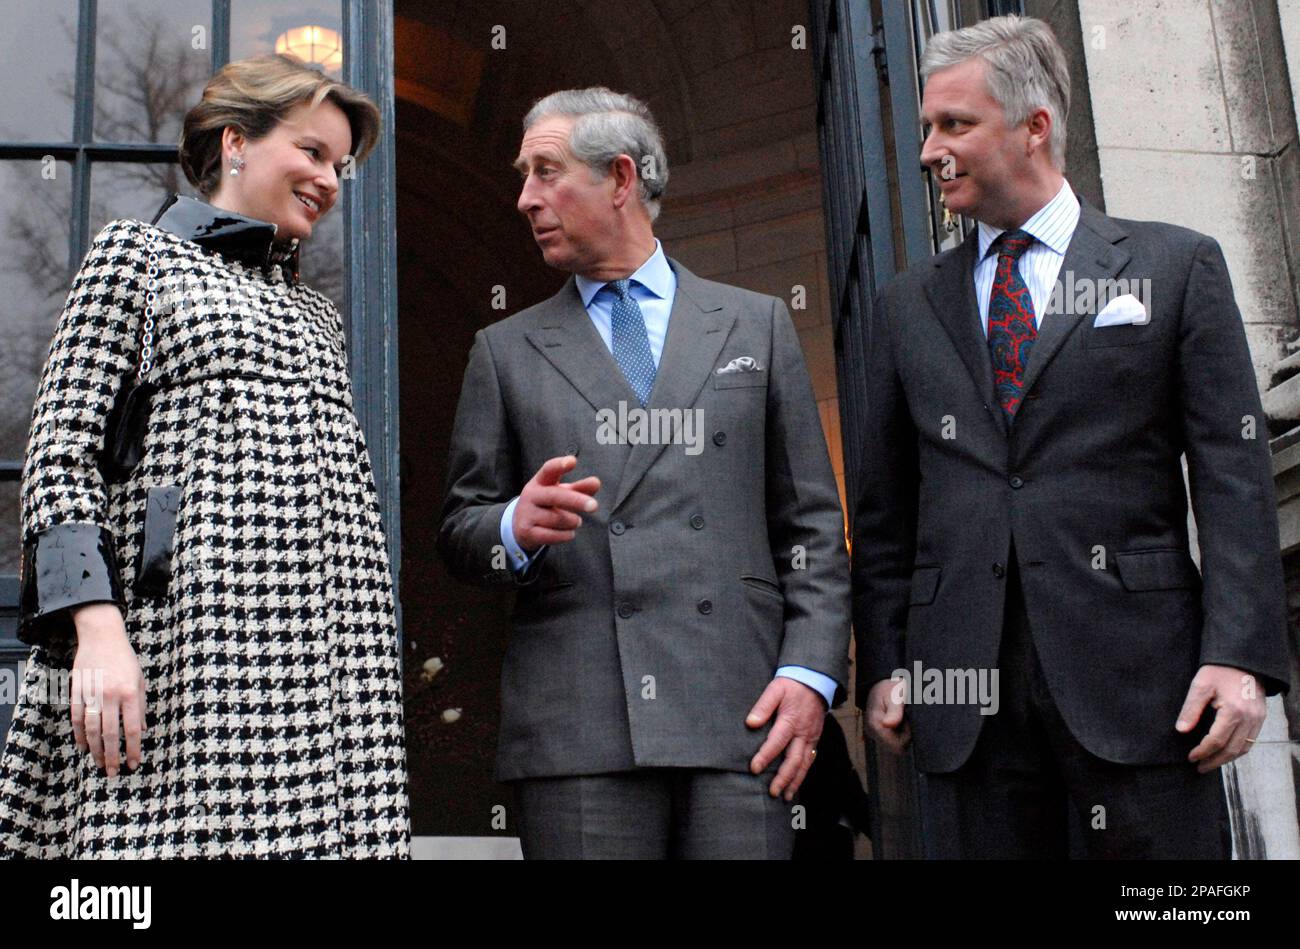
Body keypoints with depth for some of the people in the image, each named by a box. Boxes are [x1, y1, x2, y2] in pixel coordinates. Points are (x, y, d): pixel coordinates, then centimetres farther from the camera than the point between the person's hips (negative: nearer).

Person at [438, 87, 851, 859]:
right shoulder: (506, 350, 15)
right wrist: (517, 527, -11)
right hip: (575, 730, 0)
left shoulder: (757, 324, 14)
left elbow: (812, 522, 9)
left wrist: (811, 673, -2)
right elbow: (460, 528, 12)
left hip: (740, 712, 0)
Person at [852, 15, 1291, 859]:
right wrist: (882, 664, 5)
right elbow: (886, 509, 13)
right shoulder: (909, 306, 15)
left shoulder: (1175, 266, 7)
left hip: (1136, 672, -2)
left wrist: (1240, 654, -9)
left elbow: (1235, 476, 0)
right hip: (965, 687, 3)